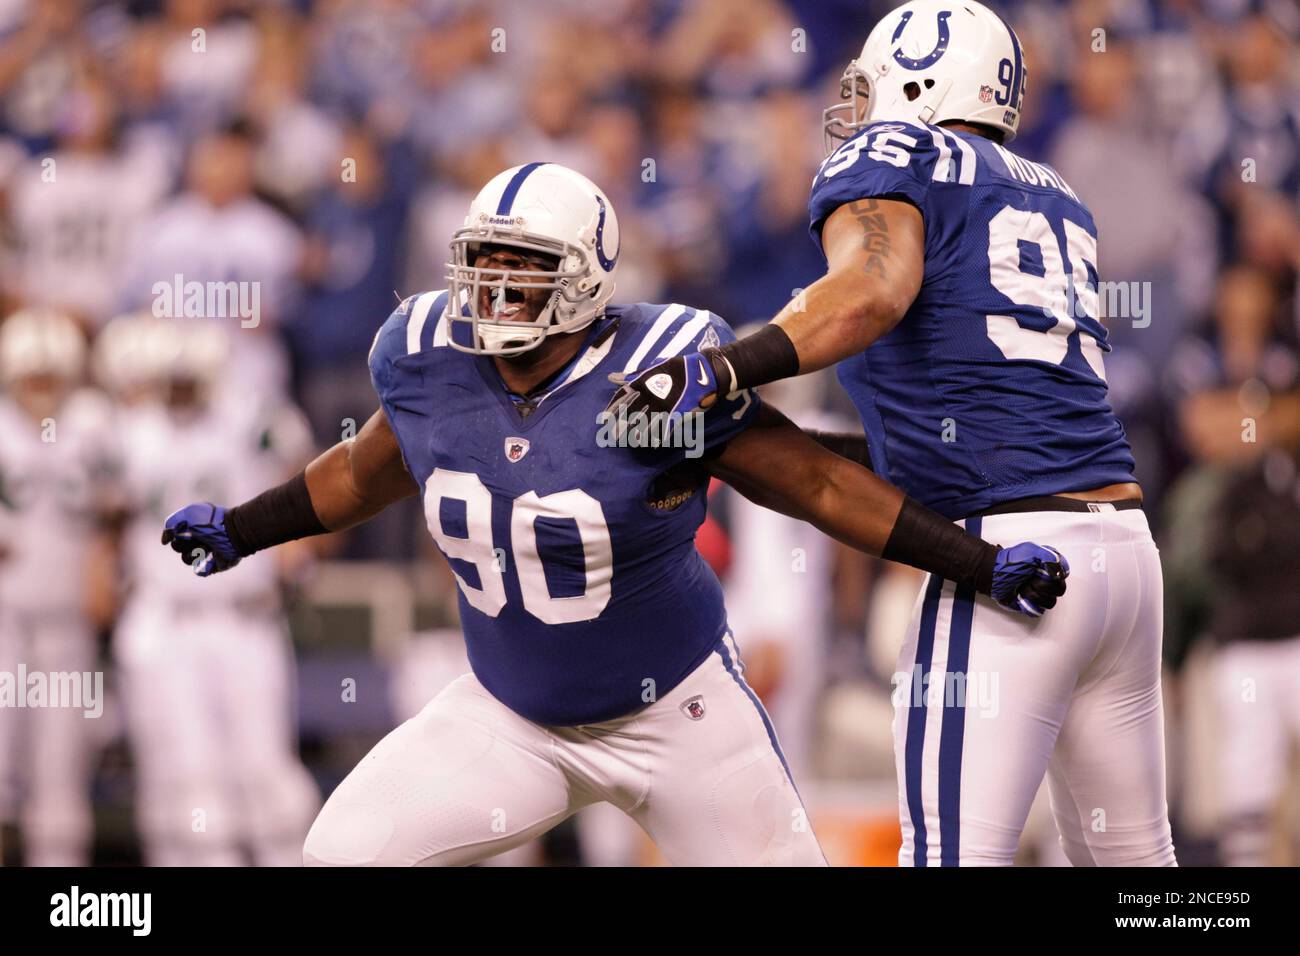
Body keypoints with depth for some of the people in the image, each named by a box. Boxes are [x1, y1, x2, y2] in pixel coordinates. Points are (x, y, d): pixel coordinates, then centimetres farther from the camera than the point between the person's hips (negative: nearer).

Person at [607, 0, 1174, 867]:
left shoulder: (890, 158, 1)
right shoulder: (1055, 200, 25)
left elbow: (875, 288, -20)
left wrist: (723, 370, -31)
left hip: (1011, 552, -8)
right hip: (1124, 545, 8)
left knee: (957, 851, -10)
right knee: (1128, 853, 16)